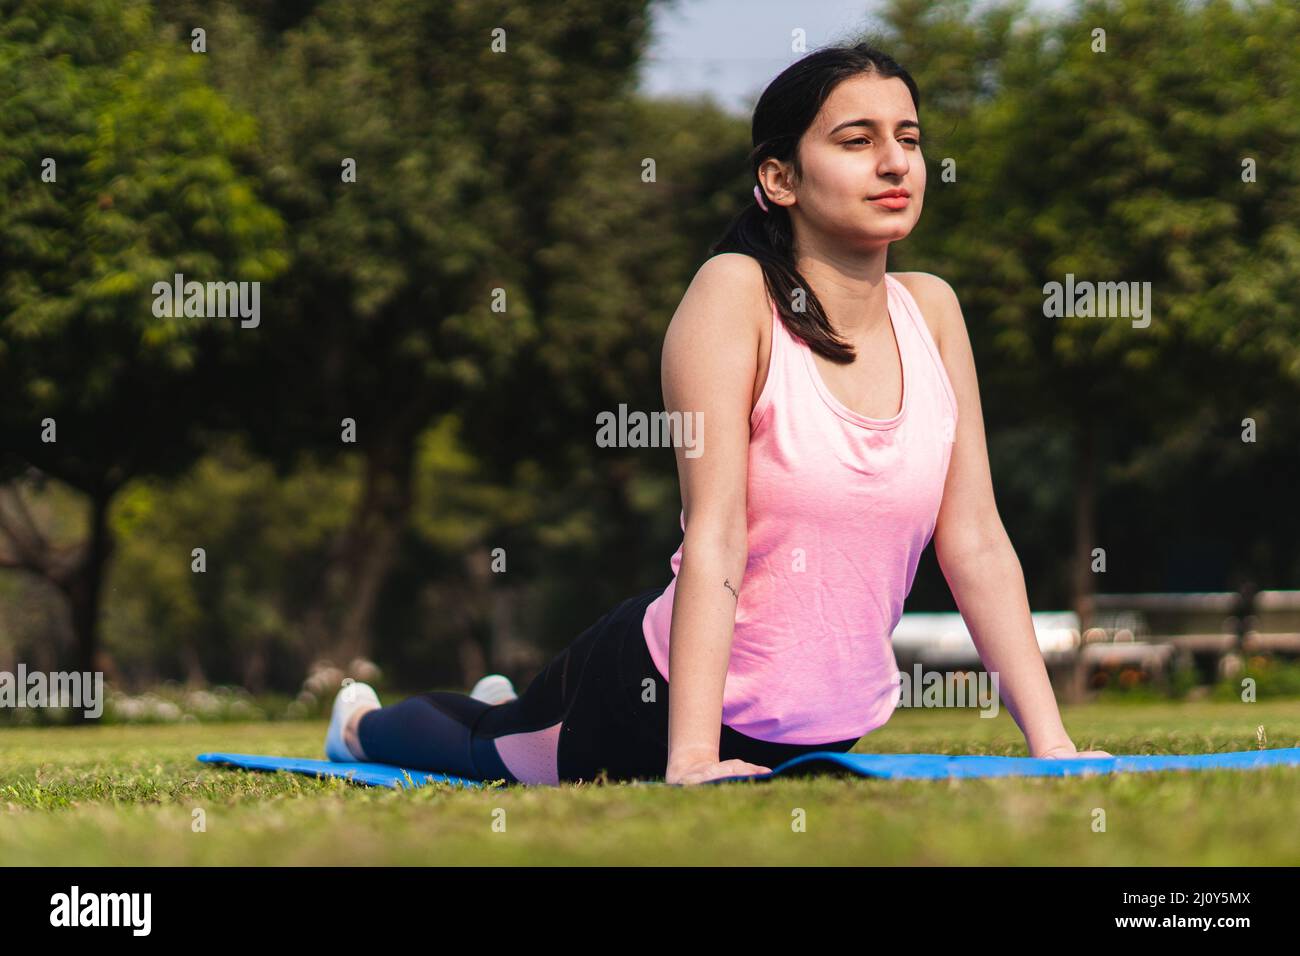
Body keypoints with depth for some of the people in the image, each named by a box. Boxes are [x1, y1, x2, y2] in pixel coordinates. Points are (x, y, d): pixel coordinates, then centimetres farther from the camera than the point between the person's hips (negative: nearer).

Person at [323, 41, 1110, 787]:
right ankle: (362, 722, 54)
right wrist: (691, 757, -32)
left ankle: (508, 707, 64)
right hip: (661, 696, -6)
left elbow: (978, 543, -2)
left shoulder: (931, 310, -3)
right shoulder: (737, 294, -19)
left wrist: (1051, 742, -9)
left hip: (825, 732, 6)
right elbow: (715, 539, -25)